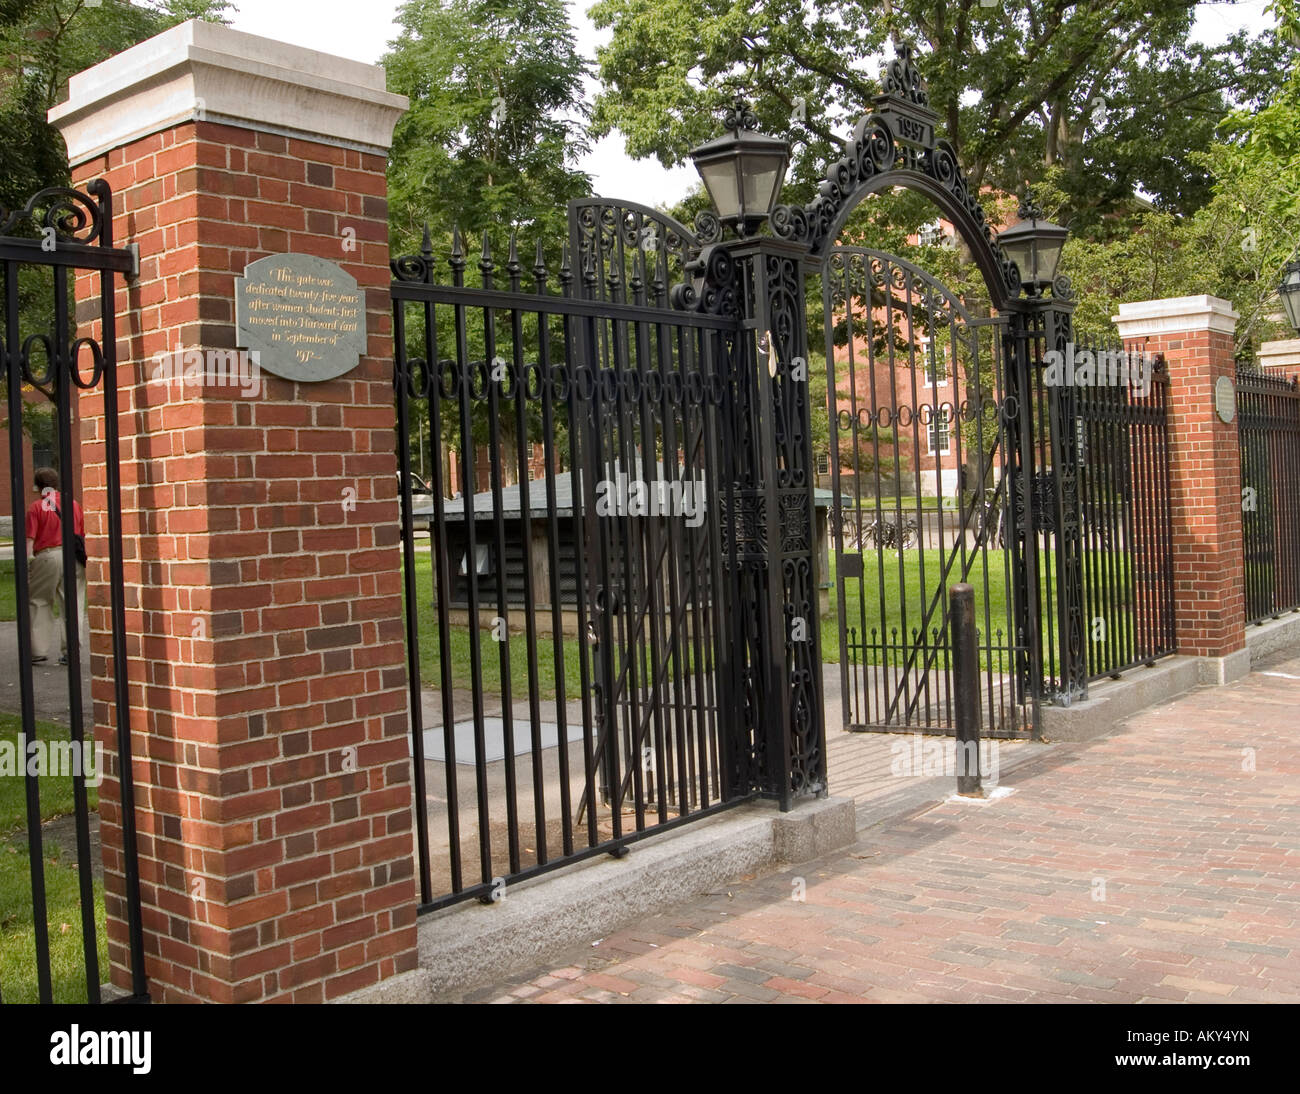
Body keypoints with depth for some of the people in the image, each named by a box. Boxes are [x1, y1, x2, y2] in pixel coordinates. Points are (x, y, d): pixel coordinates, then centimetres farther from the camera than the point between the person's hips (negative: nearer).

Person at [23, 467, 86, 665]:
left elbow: (29, 540, -6)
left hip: (46, 556, -3)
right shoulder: (73, 504, 10)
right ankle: (70, 652, 6)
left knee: (39, 603, 10)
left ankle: (38, 650, 8)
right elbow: (83, 535, 11)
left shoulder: (36, 507, -1)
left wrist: (26, 565, -4)